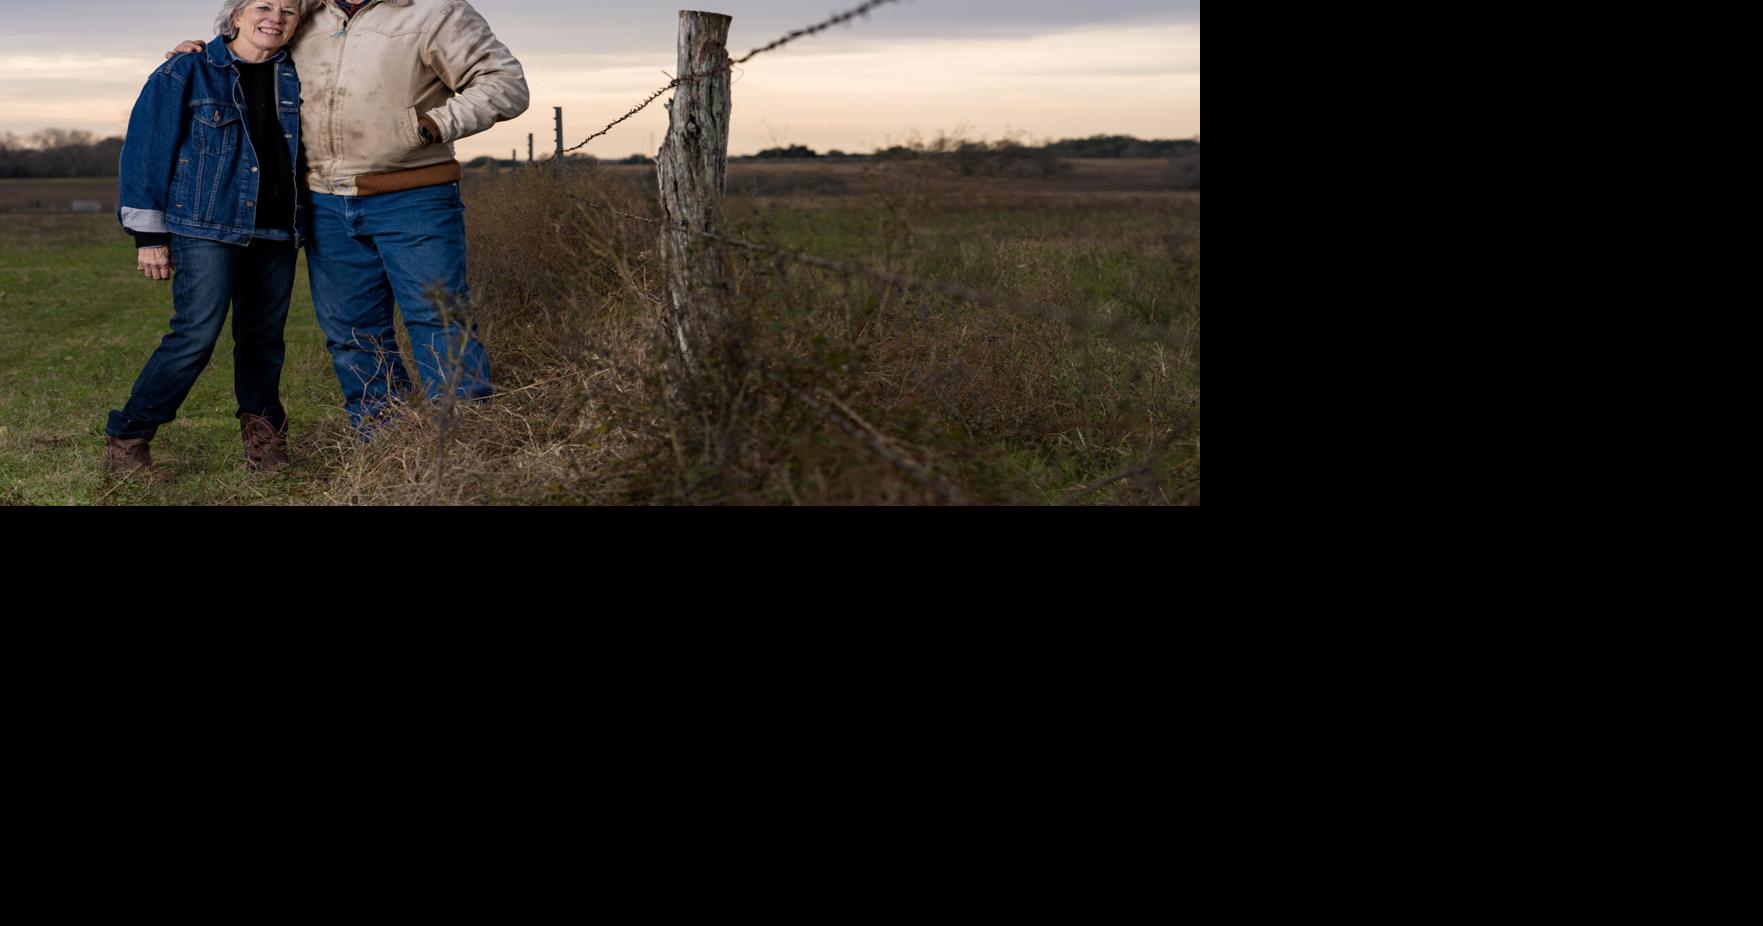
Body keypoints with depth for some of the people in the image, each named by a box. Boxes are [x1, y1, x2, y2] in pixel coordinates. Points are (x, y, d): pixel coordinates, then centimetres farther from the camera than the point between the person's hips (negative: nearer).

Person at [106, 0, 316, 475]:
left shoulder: (294, 76, 10)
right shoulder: (186, 73, -2)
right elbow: (146, 151, -1)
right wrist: (148, 235, -3)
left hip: (276, 231, 5)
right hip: (206, 229, -5)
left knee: (264, 335, 10)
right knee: (196, 334, -12)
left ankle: (263, 431, 26)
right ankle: (126, 438, -2)